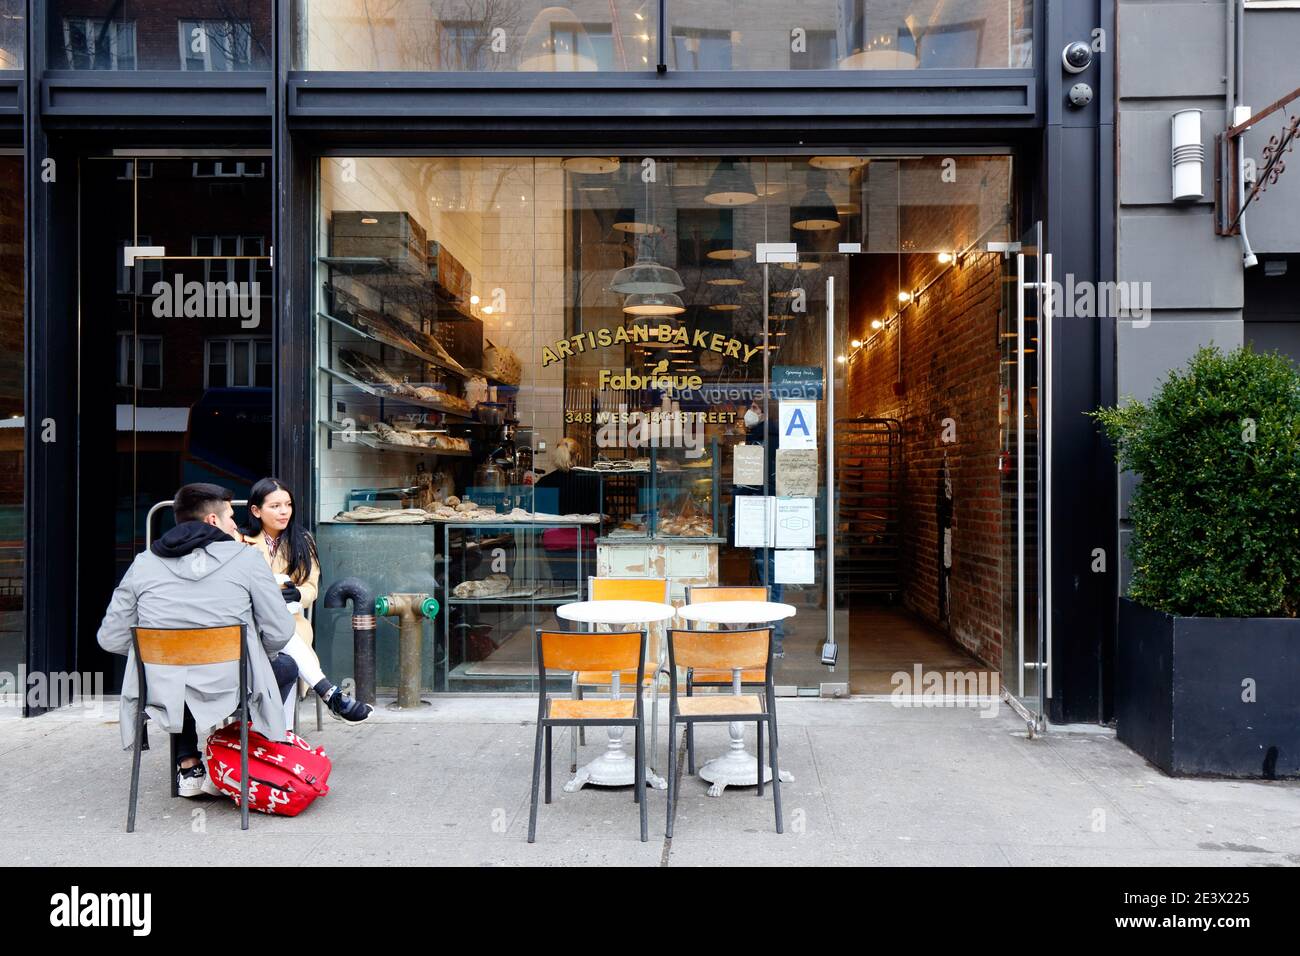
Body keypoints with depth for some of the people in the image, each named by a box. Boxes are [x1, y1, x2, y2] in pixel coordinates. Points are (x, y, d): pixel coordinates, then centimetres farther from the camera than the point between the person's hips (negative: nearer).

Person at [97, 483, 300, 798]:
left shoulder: (143, 563, 5)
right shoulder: (245, 557, -3)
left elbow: (111, 638, 6)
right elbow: (279, 633, -6)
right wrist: (255, 655, 17)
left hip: (162, 697, 4)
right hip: (228, 691, -4)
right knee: (286, 666, 27)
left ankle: (187, 766, 29)